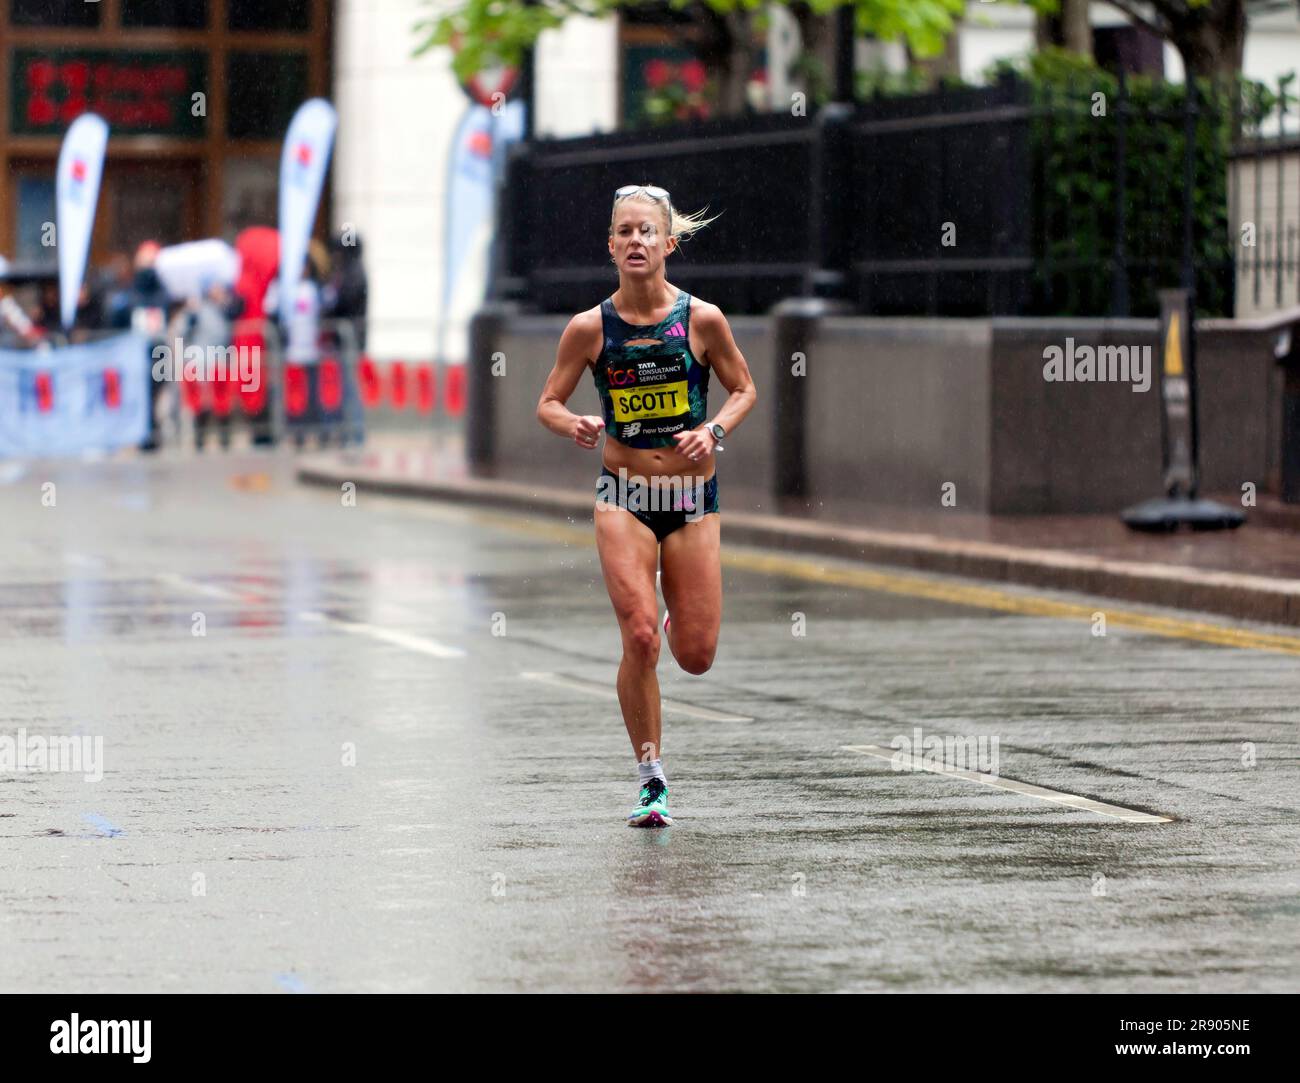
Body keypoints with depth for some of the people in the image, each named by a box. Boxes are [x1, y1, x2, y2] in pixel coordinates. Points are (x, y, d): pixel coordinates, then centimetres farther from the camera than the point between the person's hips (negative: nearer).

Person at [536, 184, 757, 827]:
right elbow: (548, 402, 3)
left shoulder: (702, 319, -6)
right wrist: (571, 425, -19)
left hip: (693, 498, 1)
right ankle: (651, 780, 0)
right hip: (623, 497, -1)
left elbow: (743, 390, 6)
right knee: (640, 638, -14)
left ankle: (679, 619, 40)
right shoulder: (590, 328, -5)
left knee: (695, 656, 0)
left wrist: (713, 430, -12)